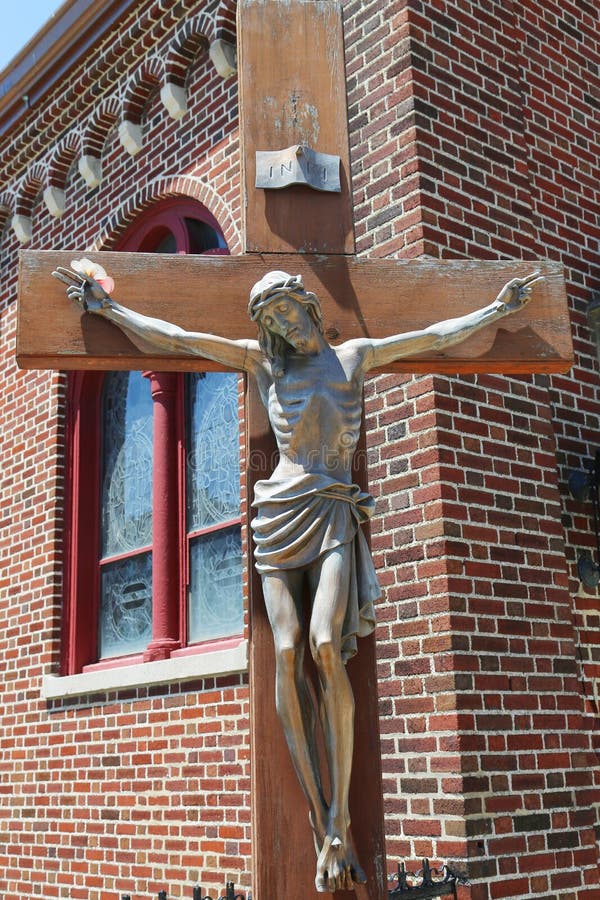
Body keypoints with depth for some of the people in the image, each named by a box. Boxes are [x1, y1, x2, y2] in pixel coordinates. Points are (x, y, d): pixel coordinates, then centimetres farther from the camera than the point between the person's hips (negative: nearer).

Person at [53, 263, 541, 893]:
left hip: (334, 516, 0)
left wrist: (498, 308, 26)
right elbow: (175, 338, 15)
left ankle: (338, 817, -16)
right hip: (280, 513, 1)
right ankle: (324, 829, -9)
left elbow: (435, 335, 22)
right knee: (286, 654, -14)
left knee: (325, 646, -22)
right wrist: (107, 307, 16)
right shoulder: (261, 362, 14)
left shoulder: (354, 355, 15)